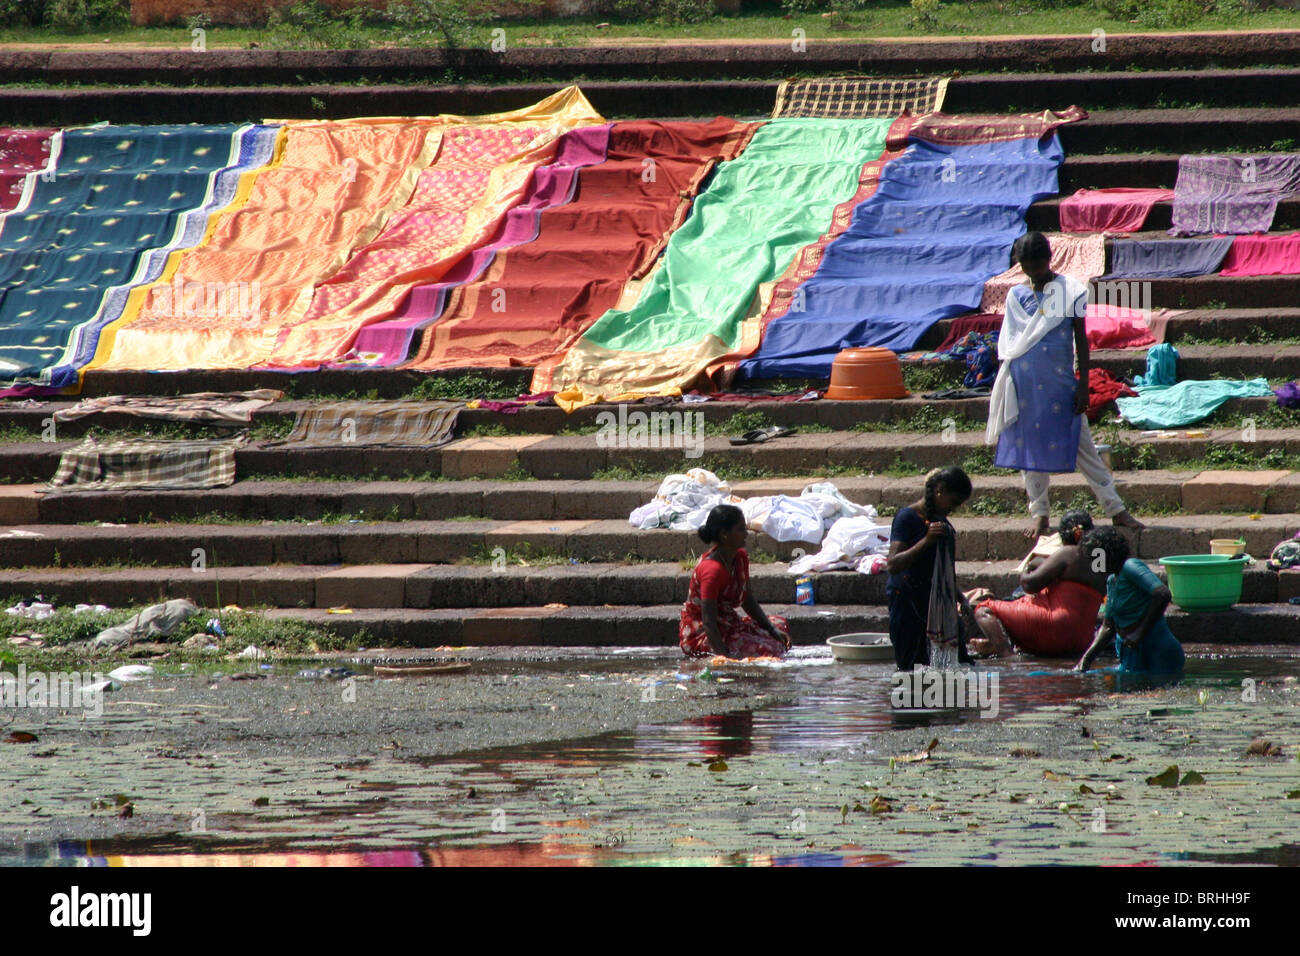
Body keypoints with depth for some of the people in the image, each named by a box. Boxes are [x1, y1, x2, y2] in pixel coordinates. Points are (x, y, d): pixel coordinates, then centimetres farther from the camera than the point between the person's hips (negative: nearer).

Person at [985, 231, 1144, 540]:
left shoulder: (1071, 291, 0)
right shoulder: (1017, 296, 8)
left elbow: (1081, 339, 1)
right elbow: (1009, 344, 12)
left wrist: (1083, 384, -4)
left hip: (1061, 382, -3)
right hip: (1025, 384, 3)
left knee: (1083, 448, -2)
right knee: (1031, 448, 5)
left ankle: (1116, 509, 2)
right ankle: (1039, 514, 15)